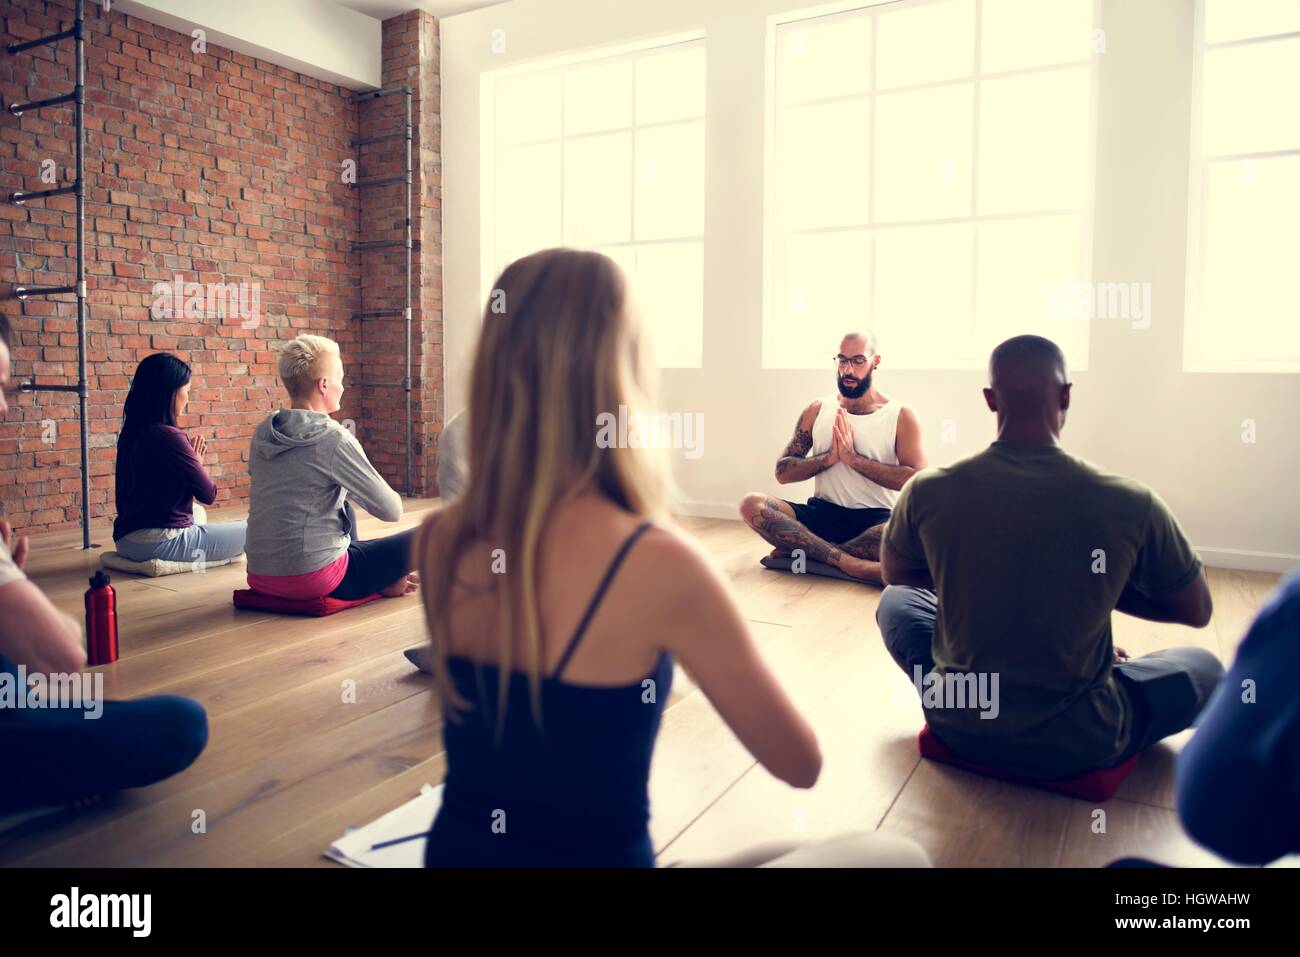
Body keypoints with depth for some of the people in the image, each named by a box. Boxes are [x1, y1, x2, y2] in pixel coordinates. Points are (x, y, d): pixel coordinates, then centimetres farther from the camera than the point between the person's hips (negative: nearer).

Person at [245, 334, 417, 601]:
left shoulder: (262, 434, 4)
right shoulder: (334, 440, -16)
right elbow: (392, 511, -12)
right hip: (314, 580, -8)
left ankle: (377, 575, 26)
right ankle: (384, 584, 25)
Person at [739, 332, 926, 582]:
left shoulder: (901, 416, 2)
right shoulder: (817, 410, 10)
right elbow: (783, 472, 6)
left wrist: (853, 458, -15)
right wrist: (828, 458, -11)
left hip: (875, 519, -2)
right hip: (823, 513, 2)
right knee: (752, 504, -23)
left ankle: (805, 550, -24)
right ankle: (845, 560, -29)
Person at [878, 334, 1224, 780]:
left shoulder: (927, 491, -16)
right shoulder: (1131, 503, -18)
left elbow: (895, 574, 6)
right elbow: (1198, 611, -1)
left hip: (957, 727, 1)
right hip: (1078, 745, 0)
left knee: (896, 600, 29)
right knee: (1205, 665, 28)